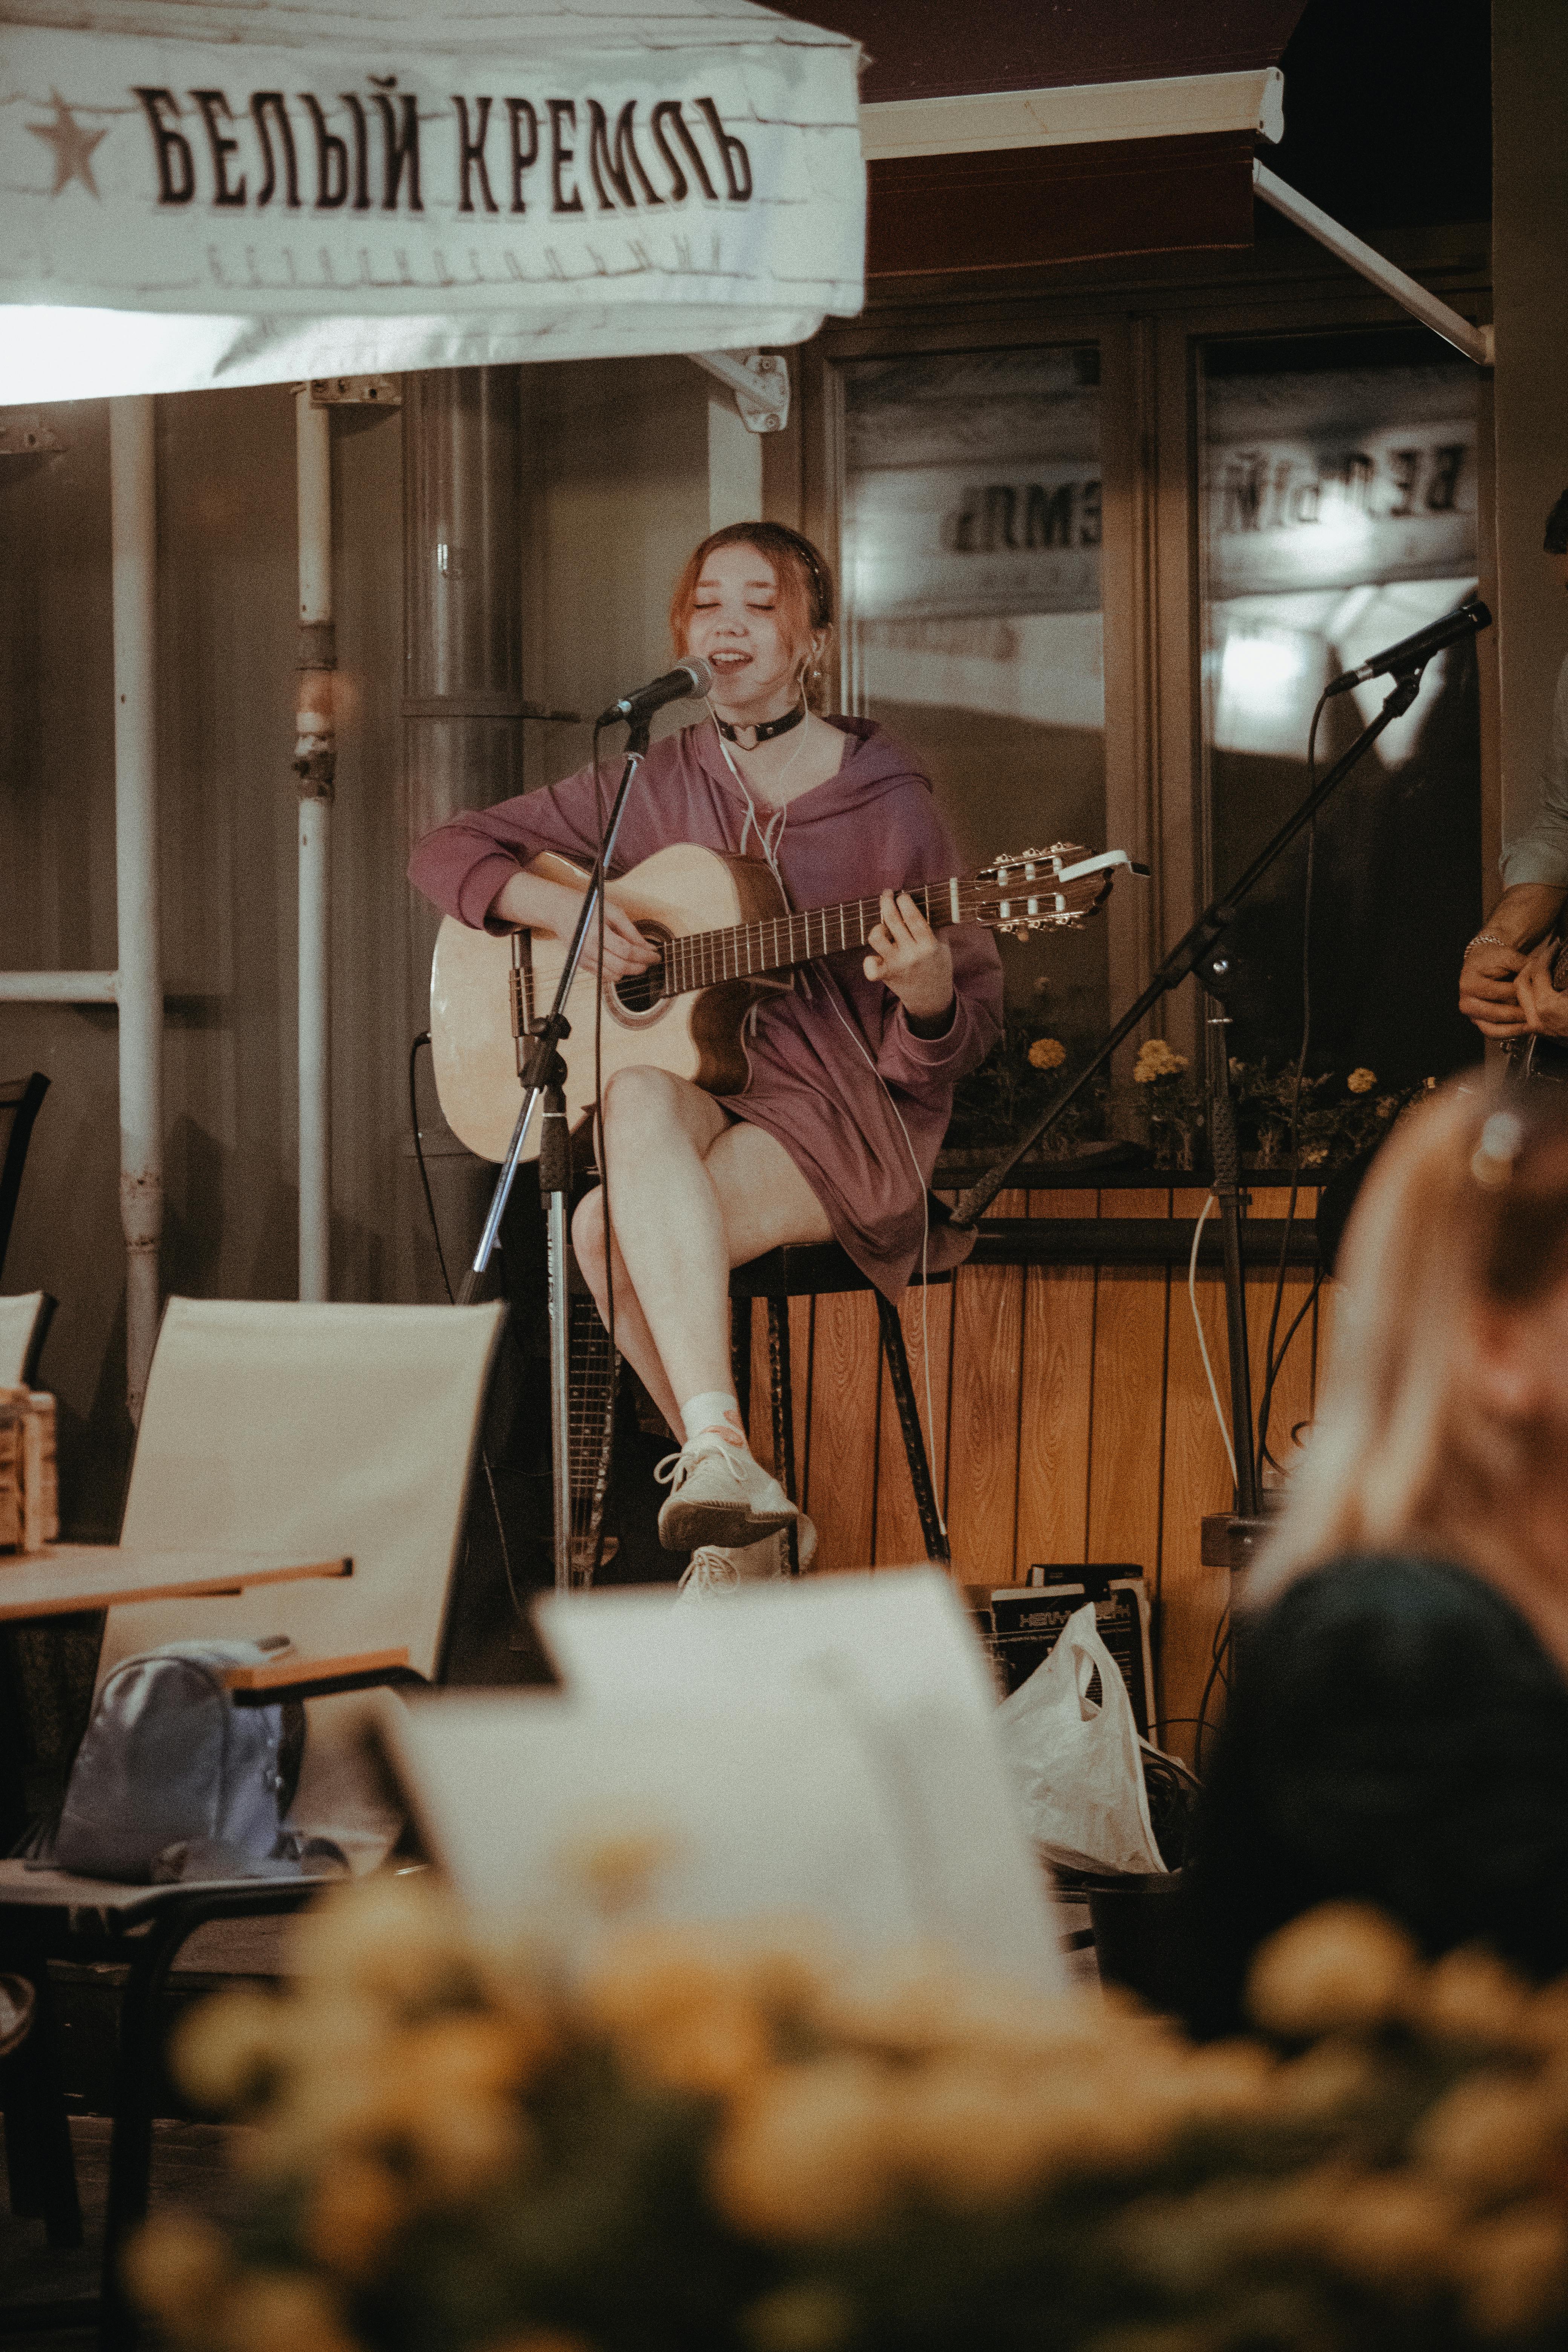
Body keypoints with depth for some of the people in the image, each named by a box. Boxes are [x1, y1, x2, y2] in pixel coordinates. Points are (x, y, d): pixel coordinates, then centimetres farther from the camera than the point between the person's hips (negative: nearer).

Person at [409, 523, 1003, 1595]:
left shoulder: (887, 802, -1)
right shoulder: (652, 783, 9)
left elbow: (970, 1032, -1)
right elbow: (448, 851, 15)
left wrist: (926, 998, -25)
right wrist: (566, 908, -5)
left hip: (837, 1115, -3)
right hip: (686, 1085, 4)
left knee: (610, 1225, -32)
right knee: (640, 1101, -36)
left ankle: (718, 1467, -23)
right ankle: (725, 1461, -38)